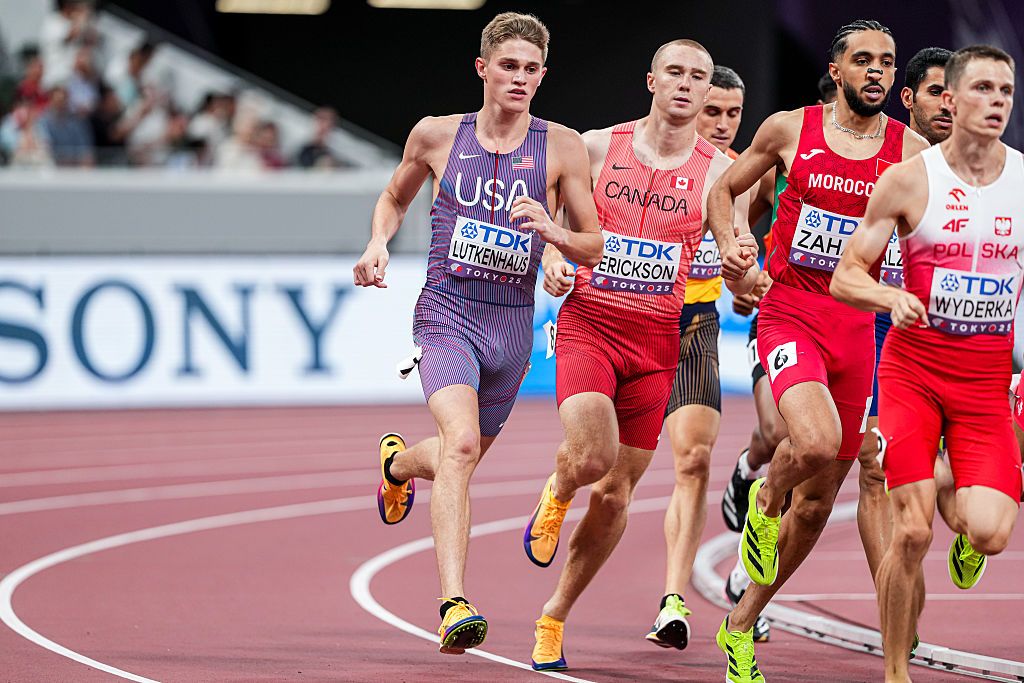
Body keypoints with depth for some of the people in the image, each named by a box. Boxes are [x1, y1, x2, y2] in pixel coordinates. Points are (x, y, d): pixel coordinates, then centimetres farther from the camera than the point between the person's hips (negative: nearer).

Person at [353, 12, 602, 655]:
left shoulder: (562, 148, -1)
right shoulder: (437, 135, 1)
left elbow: (594, 247, 4)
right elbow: (394, 199, 20)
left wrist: (550, 230, -17)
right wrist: (379, 245, 0)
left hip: (512, 324, 3)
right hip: (446, 313, -3)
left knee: (464, 455, 21)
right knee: (461, 443, -27)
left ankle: (397, 463, 58)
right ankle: (454, 604, -33)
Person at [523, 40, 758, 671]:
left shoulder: (720, 171, 0)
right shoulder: (598, 147, 1)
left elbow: (741, 285, 0)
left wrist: (743, 267, -23)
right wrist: (553, 260, -4)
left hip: (657, 341, 2)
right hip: (587, 325, -2)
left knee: (615, 494, 5)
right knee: (592, 458, -26)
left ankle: (554, 617, 22)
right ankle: (558, 492, 12)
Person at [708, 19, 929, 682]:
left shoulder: (910, 150, 2)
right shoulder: (790, 129, 0)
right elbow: (725, 189, 15)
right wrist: (729, 243, -4)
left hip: (858, 328, 3)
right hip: (789, 314, -3)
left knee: (819, 500, 8)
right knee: (816, 441, -31)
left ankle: (742, 625, 25)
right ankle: (764, 501, 5)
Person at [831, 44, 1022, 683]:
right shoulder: (908, 180, -5)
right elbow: (845, 277, -1)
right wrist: (892, 297, -22)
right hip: (913, 370, -2)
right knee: (912, 533, -11)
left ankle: (960, 506, 23)